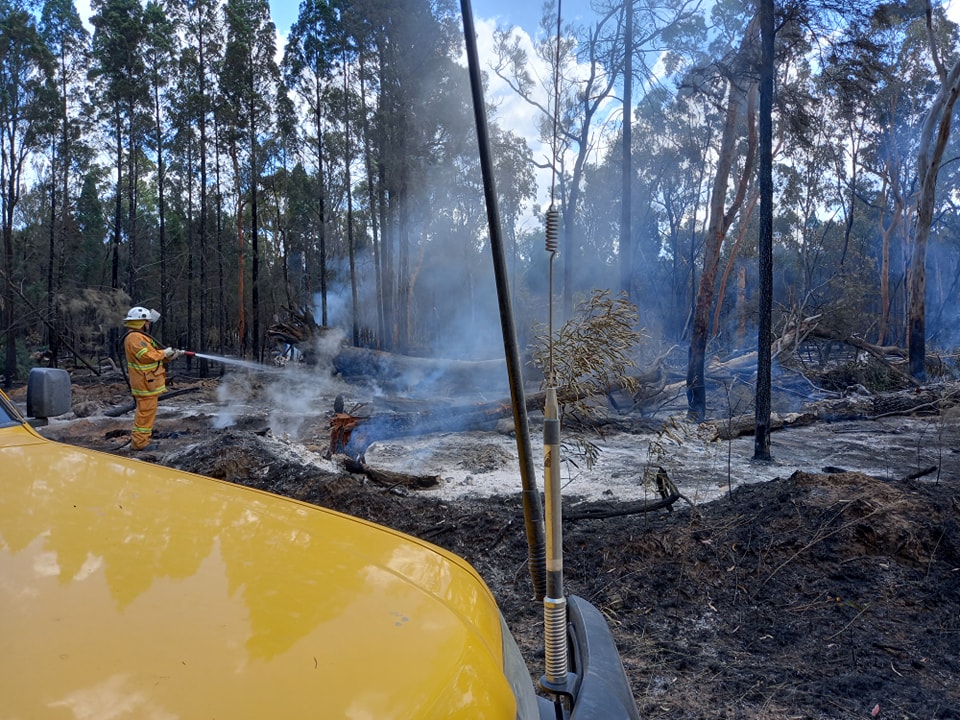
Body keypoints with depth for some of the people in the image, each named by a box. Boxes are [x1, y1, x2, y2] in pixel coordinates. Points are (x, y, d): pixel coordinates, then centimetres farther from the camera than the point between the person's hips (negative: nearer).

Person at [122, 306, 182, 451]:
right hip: (145, 383, -11)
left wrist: (172, 355, 11)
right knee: (146, 411, -7)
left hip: (148, 382, 11)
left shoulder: (140, 336, 19)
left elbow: (154, 354, 20)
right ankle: (140, 442, -3)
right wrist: (164, 353, -12)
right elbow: (147, 356, -25)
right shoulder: (135, 337, -16)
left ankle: (140, 438, 25)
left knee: (145, 411, 17)